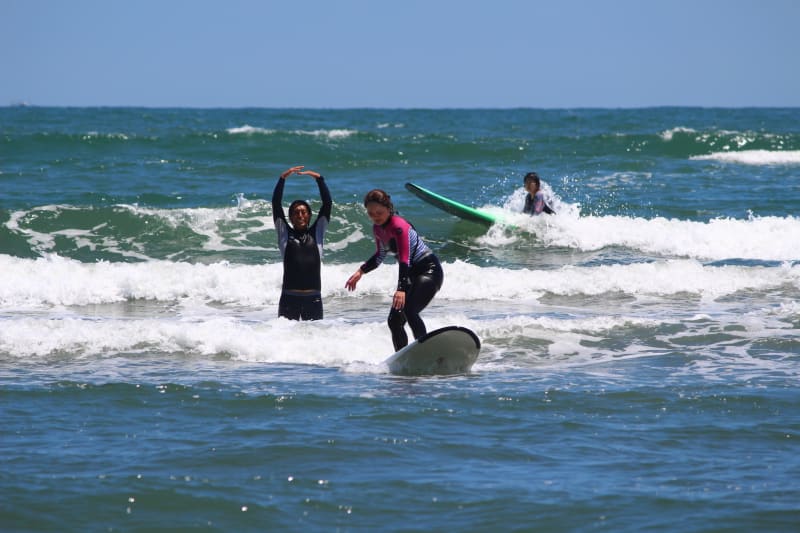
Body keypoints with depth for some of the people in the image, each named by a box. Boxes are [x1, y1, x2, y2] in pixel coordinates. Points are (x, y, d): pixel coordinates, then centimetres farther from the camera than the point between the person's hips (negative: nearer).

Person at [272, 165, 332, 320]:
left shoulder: (317, 233, 13)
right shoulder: (285, 233, 9)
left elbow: (327, 203, 8)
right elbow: (276, 203, 3)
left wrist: (319, 179, 0)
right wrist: (283, 178, -4)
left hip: (313, 297, 1)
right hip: (289, 296, -1)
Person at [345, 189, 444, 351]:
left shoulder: (398, 226, -22)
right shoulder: (377, 228, 5)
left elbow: (404, 259, -33)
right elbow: (380, 256, 24)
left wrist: (401, 289, -43)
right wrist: (360, 271, 17)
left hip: (430, 270, -9)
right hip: (412, 275, 9)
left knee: (409, 311, -30)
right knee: (394, 321, 3)